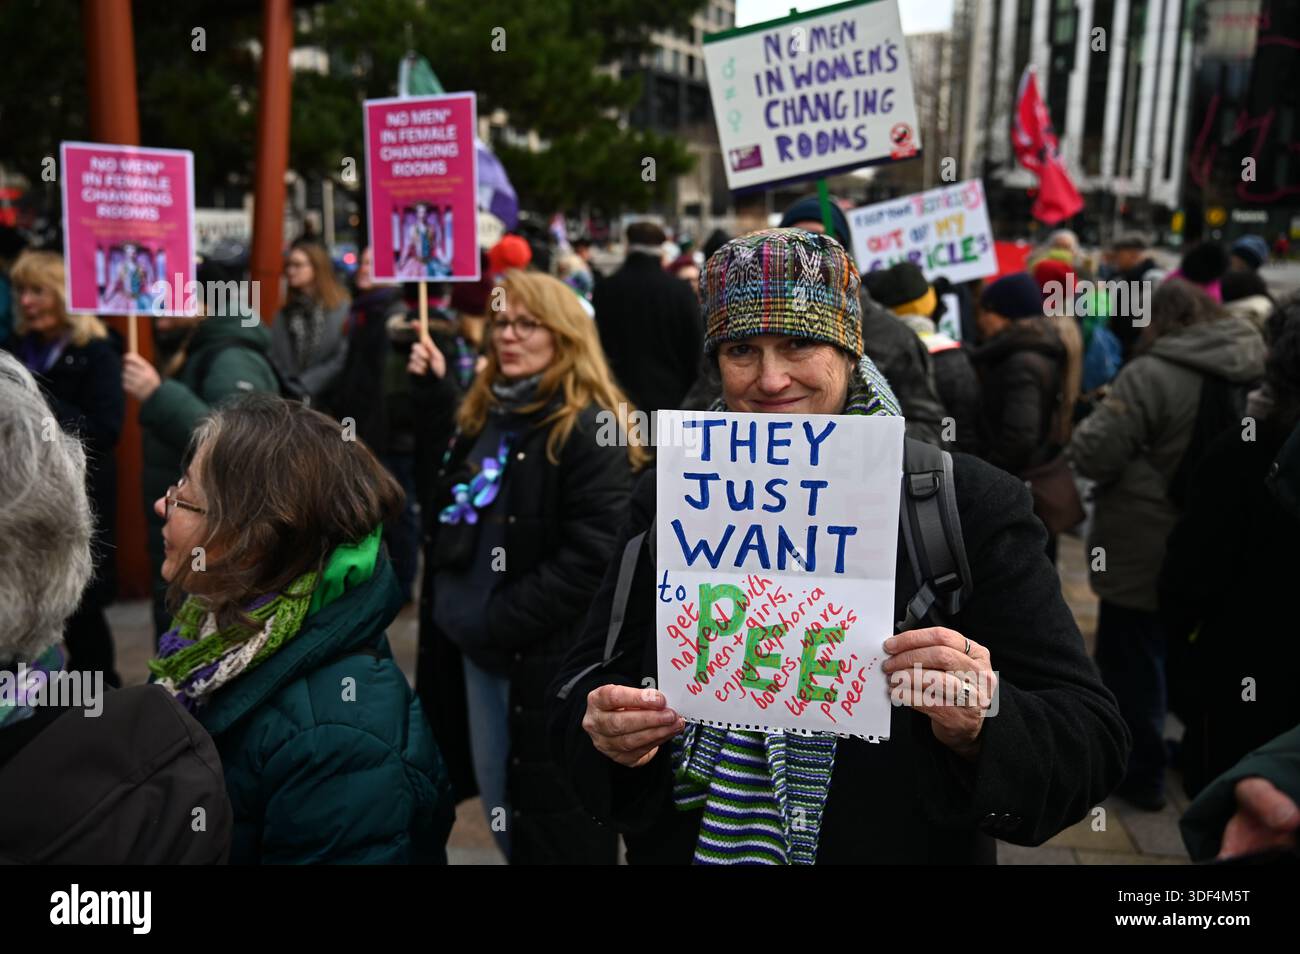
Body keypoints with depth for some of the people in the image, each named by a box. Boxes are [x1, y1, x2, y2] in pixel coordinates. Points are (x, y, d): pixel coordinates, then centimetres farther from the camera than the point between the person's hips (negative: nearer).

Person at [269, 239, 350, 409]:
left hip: (329, 402, -4)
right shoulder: (284, 314, 13)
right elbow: (277, 359, 8)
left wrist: (305, 385, -11)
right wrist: (293, 388, -8)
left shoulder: (343, 309, -2)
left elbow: (343, 359, -9)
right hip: (289, 401, 4)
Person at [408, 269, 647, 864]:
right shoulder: (483, 412, 9)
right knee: (496, 803, 20)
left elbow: (590, 559, -22)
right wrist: (432, 395, 8)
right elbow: (444, 501, 14)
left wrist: (496, 624, -20)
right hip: (474, 647, 8)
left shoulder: (588, 428, -15)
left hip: (545, 658, -7)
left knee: (553, 824, 8)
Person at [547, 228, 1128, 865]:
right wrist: (608, 733, -24)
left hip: (906, 849, -2)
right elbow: (583, 688, -3)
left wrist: (977, 731, -33)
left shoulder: (976, 506, -14)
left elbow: (1092, 742, -14)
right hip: (686, 848, 3)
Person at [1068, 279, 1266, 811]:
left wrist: (1097, 421, -1)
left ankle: (1140, 772, 19)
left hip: (1145, 550, -7)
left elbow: (1093, 455, -22)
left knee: (1132, 659, 9)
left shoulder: (1152, 375, -21)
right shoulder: (1250, 371, 1)